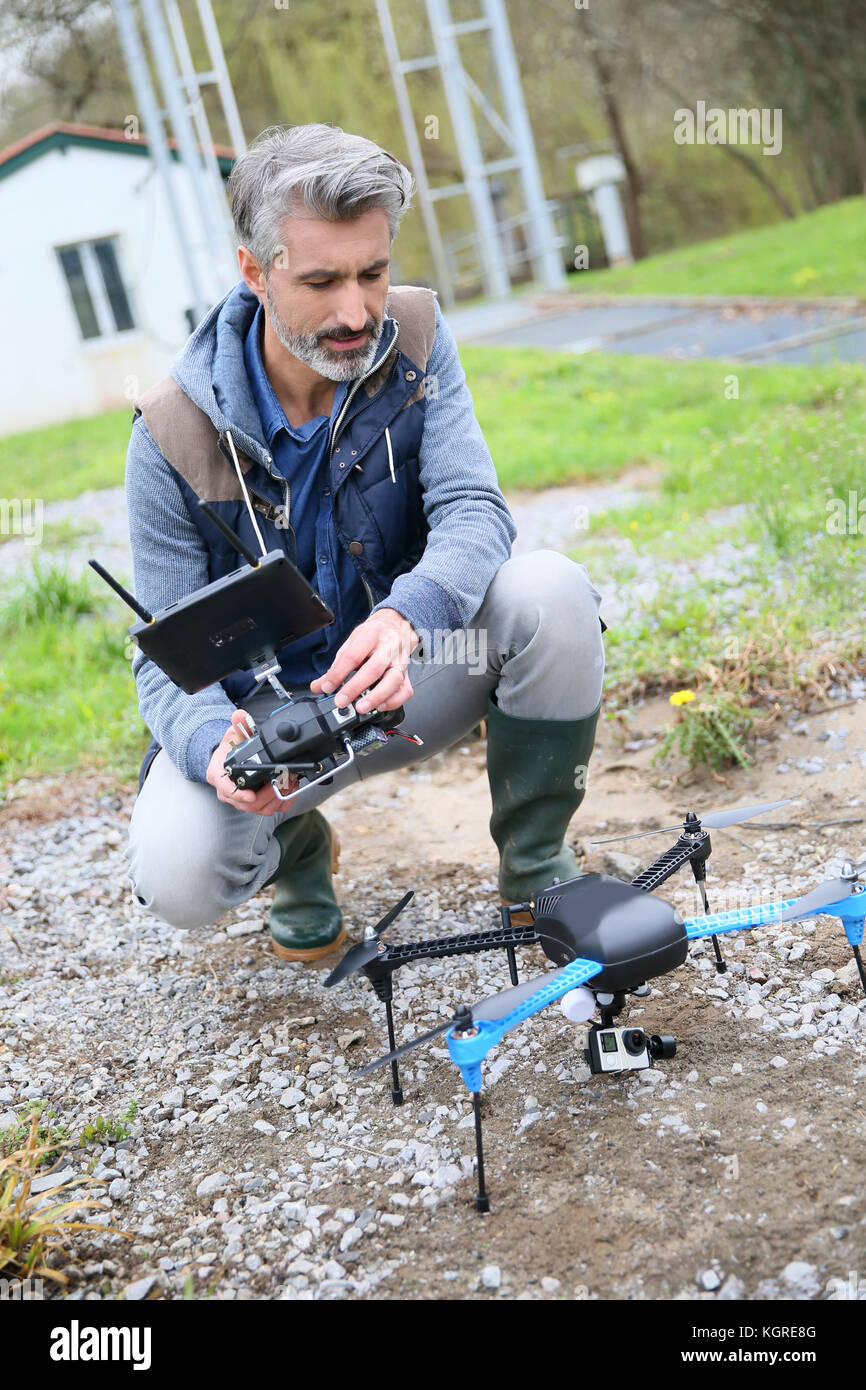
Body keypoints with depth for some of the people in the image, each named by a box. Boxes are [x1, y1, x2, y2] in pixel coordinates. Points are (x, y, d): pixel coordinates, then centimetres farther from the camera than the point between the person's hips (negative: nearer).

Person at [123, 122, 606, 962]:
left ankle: (534, 869, -5)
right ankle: (295, 849, 12)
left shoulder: (413, 336, -10)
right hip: (265, 708, -1)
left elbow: (475, 511, -21)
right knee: (175, 876, -29)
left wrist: (404, 616, -44)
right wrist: (211, 743, -38)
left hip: (409, 675, 2)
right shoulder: (174, 436, -17)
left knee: (550, 592, -28)